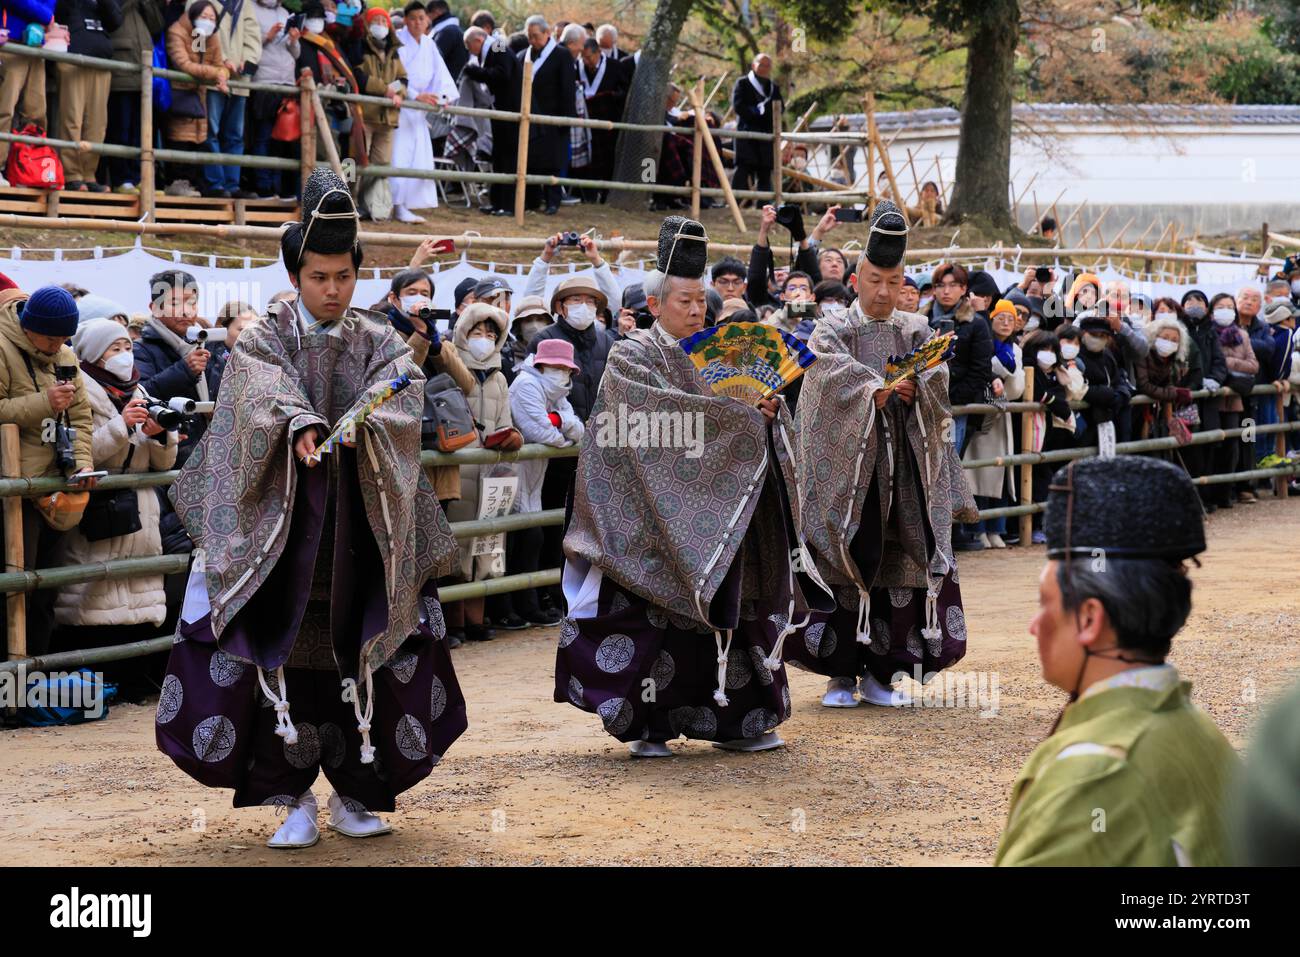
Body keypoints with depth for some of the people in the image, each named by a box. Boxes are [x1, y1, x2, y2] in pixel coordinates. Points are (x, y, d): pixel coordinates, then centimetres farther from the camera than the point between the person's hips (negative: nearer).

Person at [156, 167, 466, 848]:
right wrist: (300, 425, -38)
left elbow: (404, 394, -11)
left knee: (363, 659, 2)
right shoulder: (263, 342, 4)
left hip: (362, 531, 1)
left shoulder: (381, 343, 9)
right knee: (286, 658, -4)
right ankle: (294, 799, 6)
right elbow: (265, 391, -17)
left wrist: (361, 423, -32)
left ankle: (356, 795, 14)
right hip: (283, 528, -1)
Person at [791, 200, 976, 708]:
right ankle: (842, 674, 4)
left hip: (905, 467, 3)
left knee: (902, 569, 0)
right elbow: (834, 369, -19)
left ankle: (881, 673, 8)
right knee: (847, 565, -4)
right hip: (848, 464, -3)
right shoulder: (832, 331, 3)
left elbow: (940, 378, -4)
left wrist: (915, 387, -26)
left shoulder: (917, 331, 13)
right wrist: (875, 388, -36)